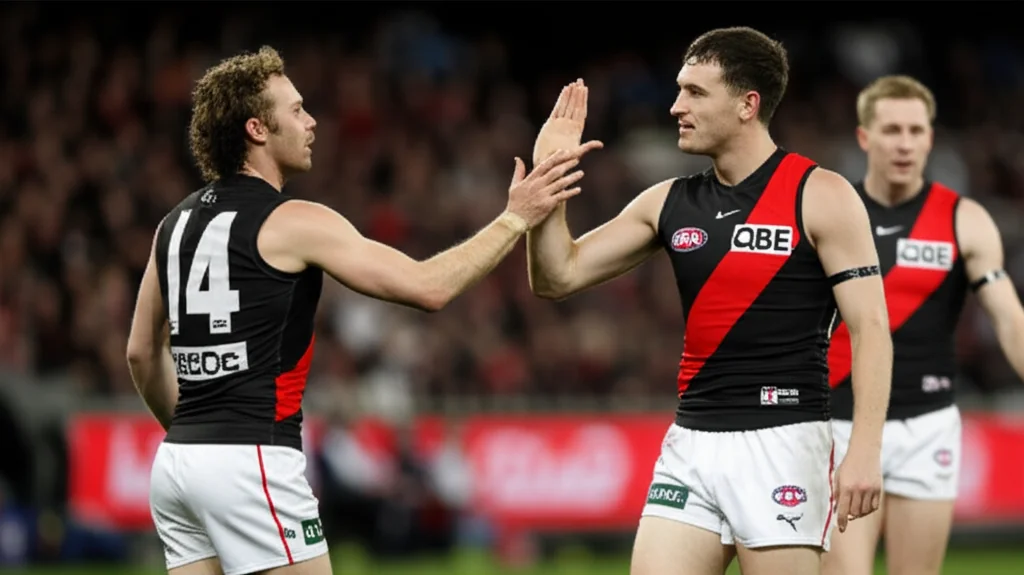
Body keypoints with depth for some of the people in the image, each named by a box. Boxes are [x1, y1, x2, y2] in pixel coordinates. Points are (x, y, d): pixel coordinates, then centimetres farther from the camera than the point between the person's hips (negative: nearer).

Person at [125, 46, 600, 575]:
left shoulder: (177, 224, 13)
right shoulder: (293, 223, -9)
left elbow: (142, 353, 20)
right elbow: (428, 287, -11)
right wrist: (516, 218, -2)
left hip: (177, 462, 8)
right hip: (251, 462, -8)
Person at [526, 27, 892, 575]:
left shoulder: (820, 197, -4)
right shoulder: (667, 204, 11)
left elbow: (869, 329, -8)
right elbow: (557, 277, 12)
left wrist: (865, 449, -17)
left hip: (781, 443, -5)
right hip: (691, 444, 5)